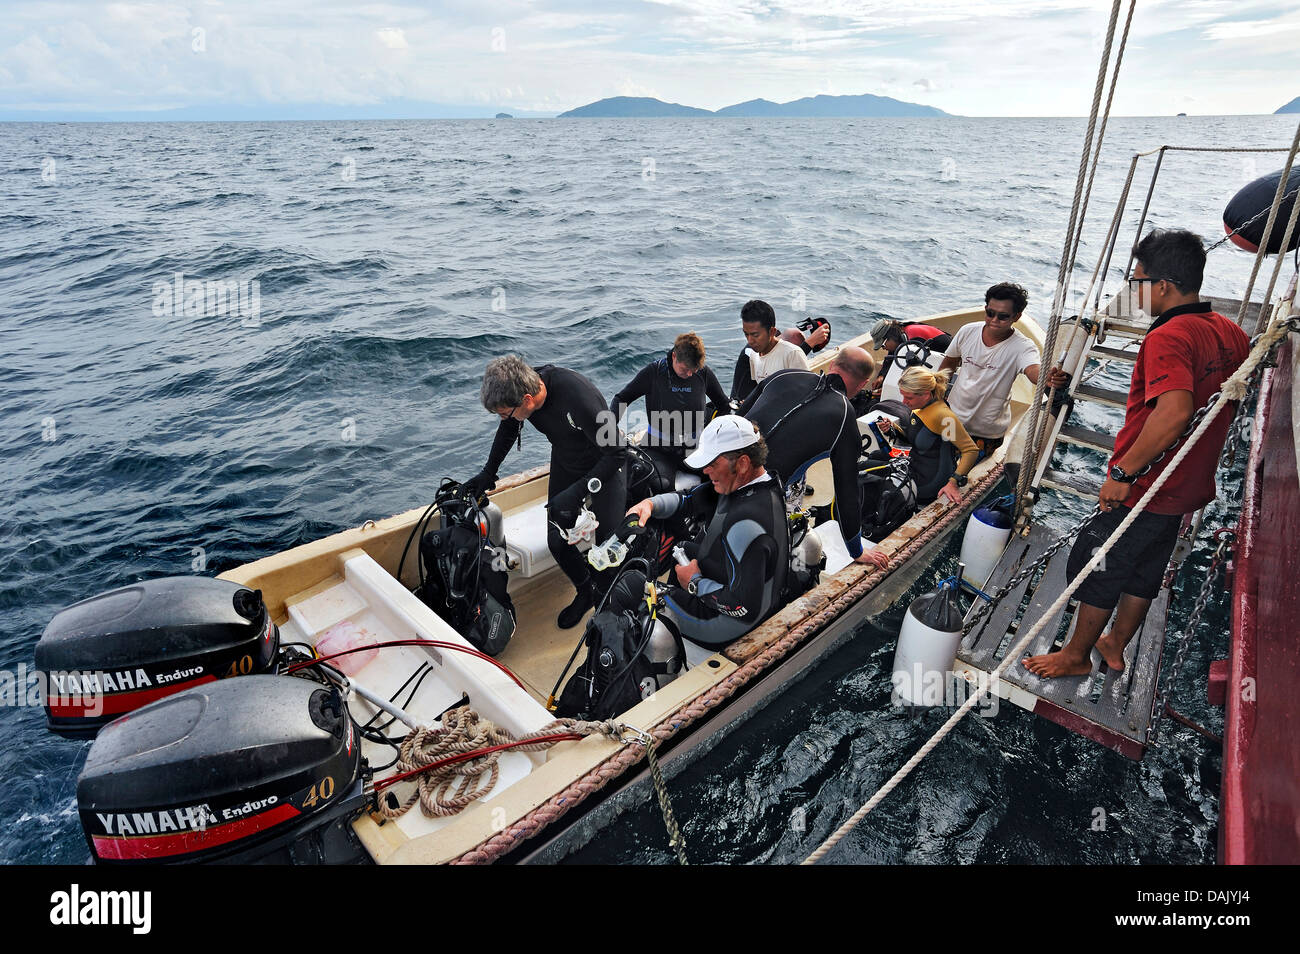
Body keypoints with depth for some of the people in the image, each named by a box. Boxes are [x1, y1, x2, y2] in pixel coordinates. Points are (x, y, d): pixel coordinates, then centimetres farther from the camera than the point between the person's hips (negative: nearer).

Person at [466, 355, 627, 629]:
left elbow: (617, 452, -30)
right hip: (565, 466, 6)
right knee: (557, 541, 4)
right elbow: (507, 431, 7)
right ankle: (586, 593, 29)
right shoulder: (520, 389, -18)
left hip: (605, 467, -6)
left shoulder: (578, 398, -39)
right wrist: (488, 473, 10)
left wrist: (577, 491, -34)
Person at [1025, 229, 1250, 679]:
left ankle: (1075, 655, 25)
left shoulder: (1168, 338, -25)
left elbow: (1174, 412, -40)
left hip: (1143, 489, -9)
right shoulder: (1232, 333, 4)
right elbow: (1230, 401, 18)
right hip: (1187, 486, 9)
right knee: (1144, 571, 23)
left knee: (1096, 569, 8)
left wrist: (1123, 472, -31)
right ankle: (1115, 644, 41)